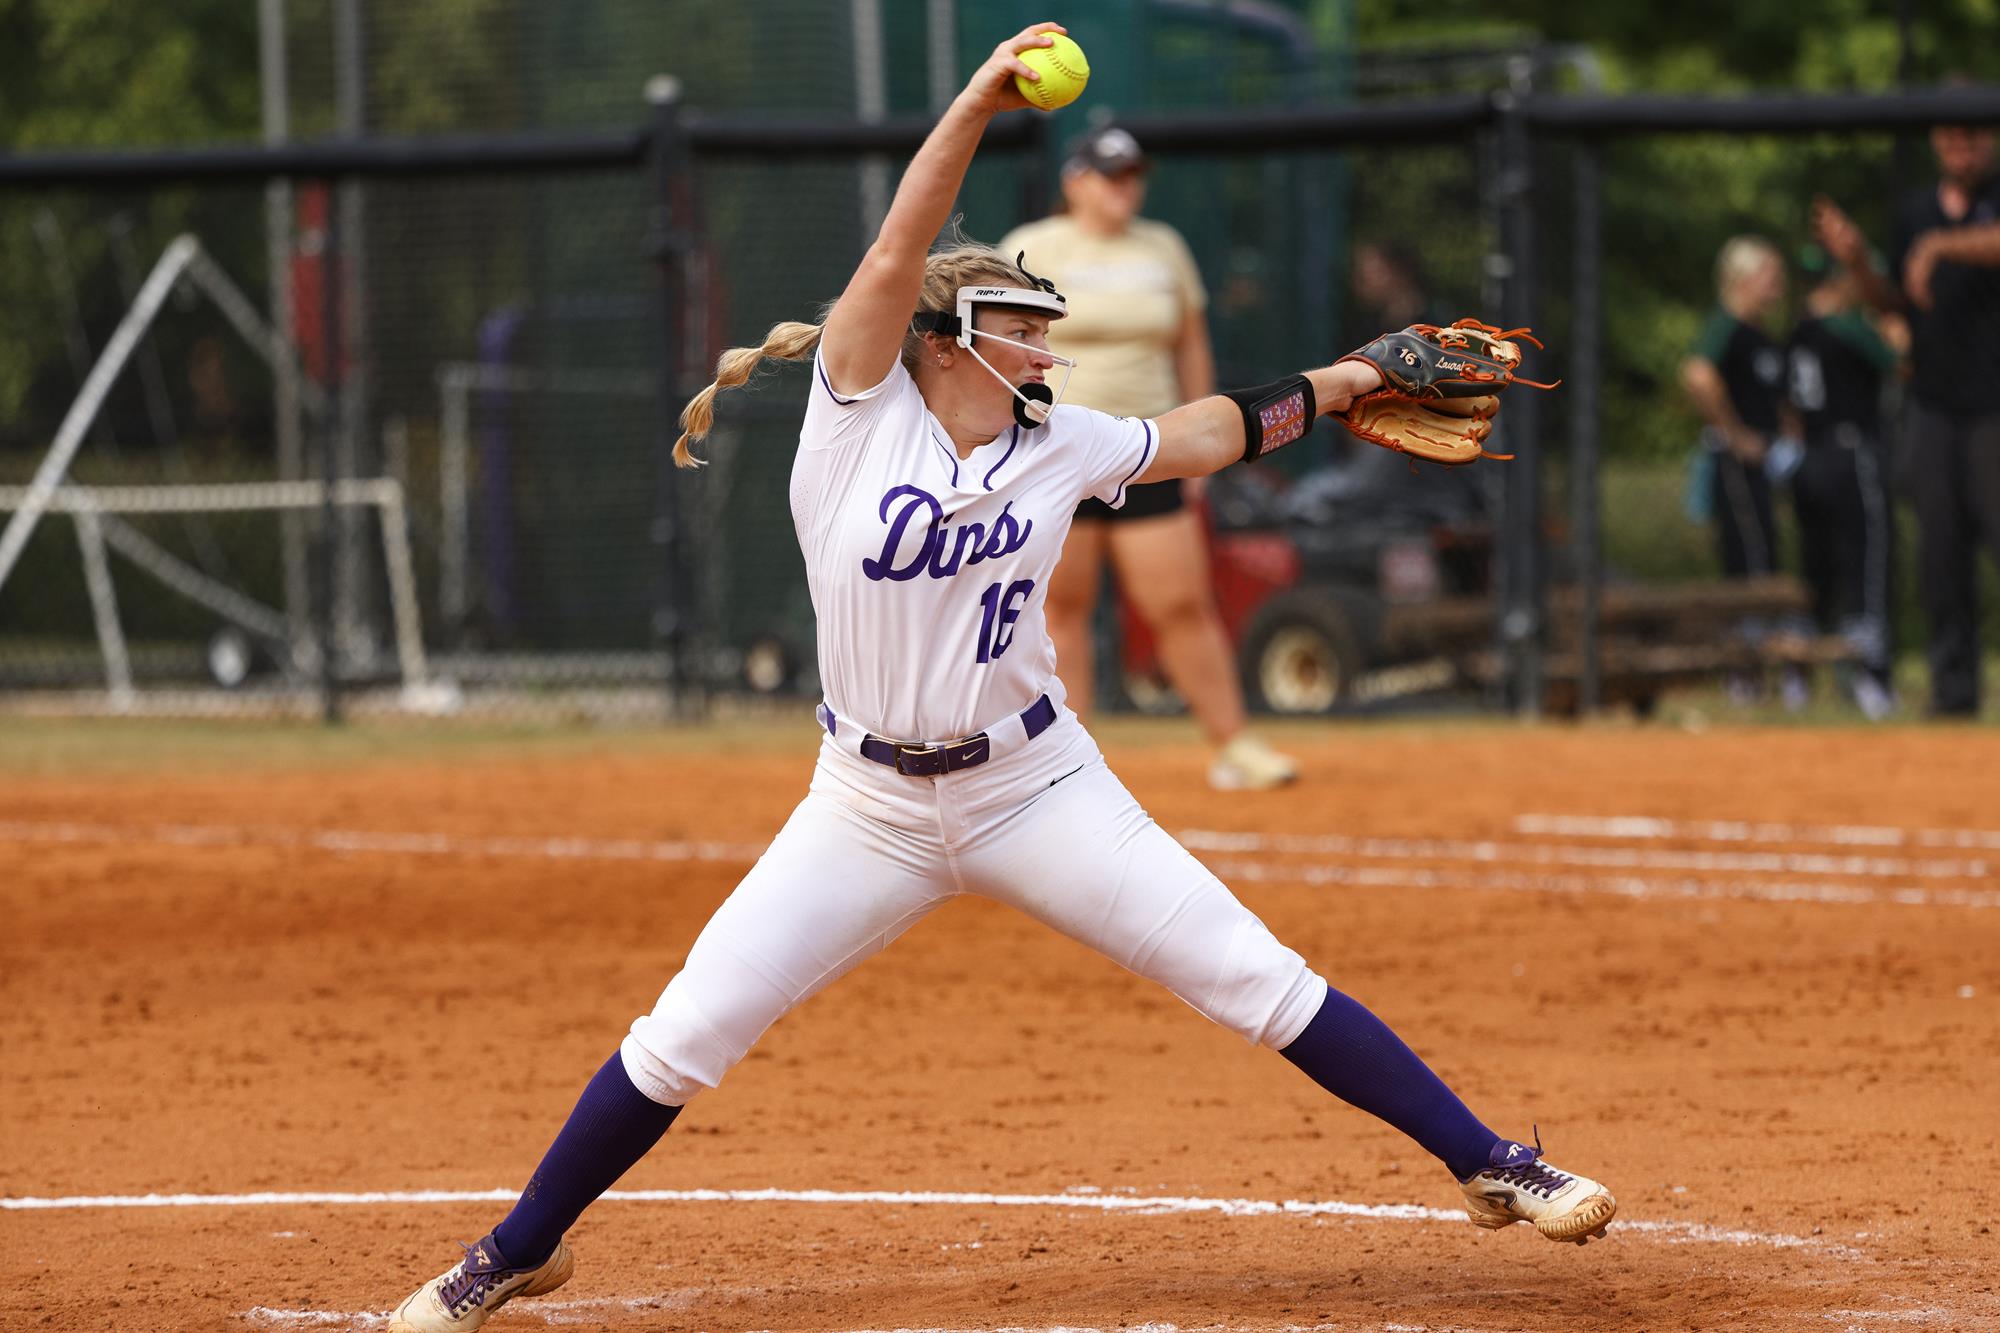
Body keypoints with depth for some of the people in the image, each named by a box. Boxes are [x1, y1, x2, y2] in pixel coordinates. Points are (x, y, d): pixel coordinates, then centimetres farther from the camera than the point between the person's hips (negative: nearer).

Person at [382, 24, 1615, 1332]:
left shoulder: (1061, 443, 0)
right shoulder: (859, 414, -9)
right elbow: (896, 257, -22)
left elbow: (1197, 439, 18)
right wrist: (977, 106, -30)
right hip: (871, 805, -2)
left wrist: (1327, 387, 14)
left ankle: (1493, 1166, 2)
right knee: (680, 1039, -4)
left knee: (1262, 982, -5)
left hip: (1037, 785, 2)